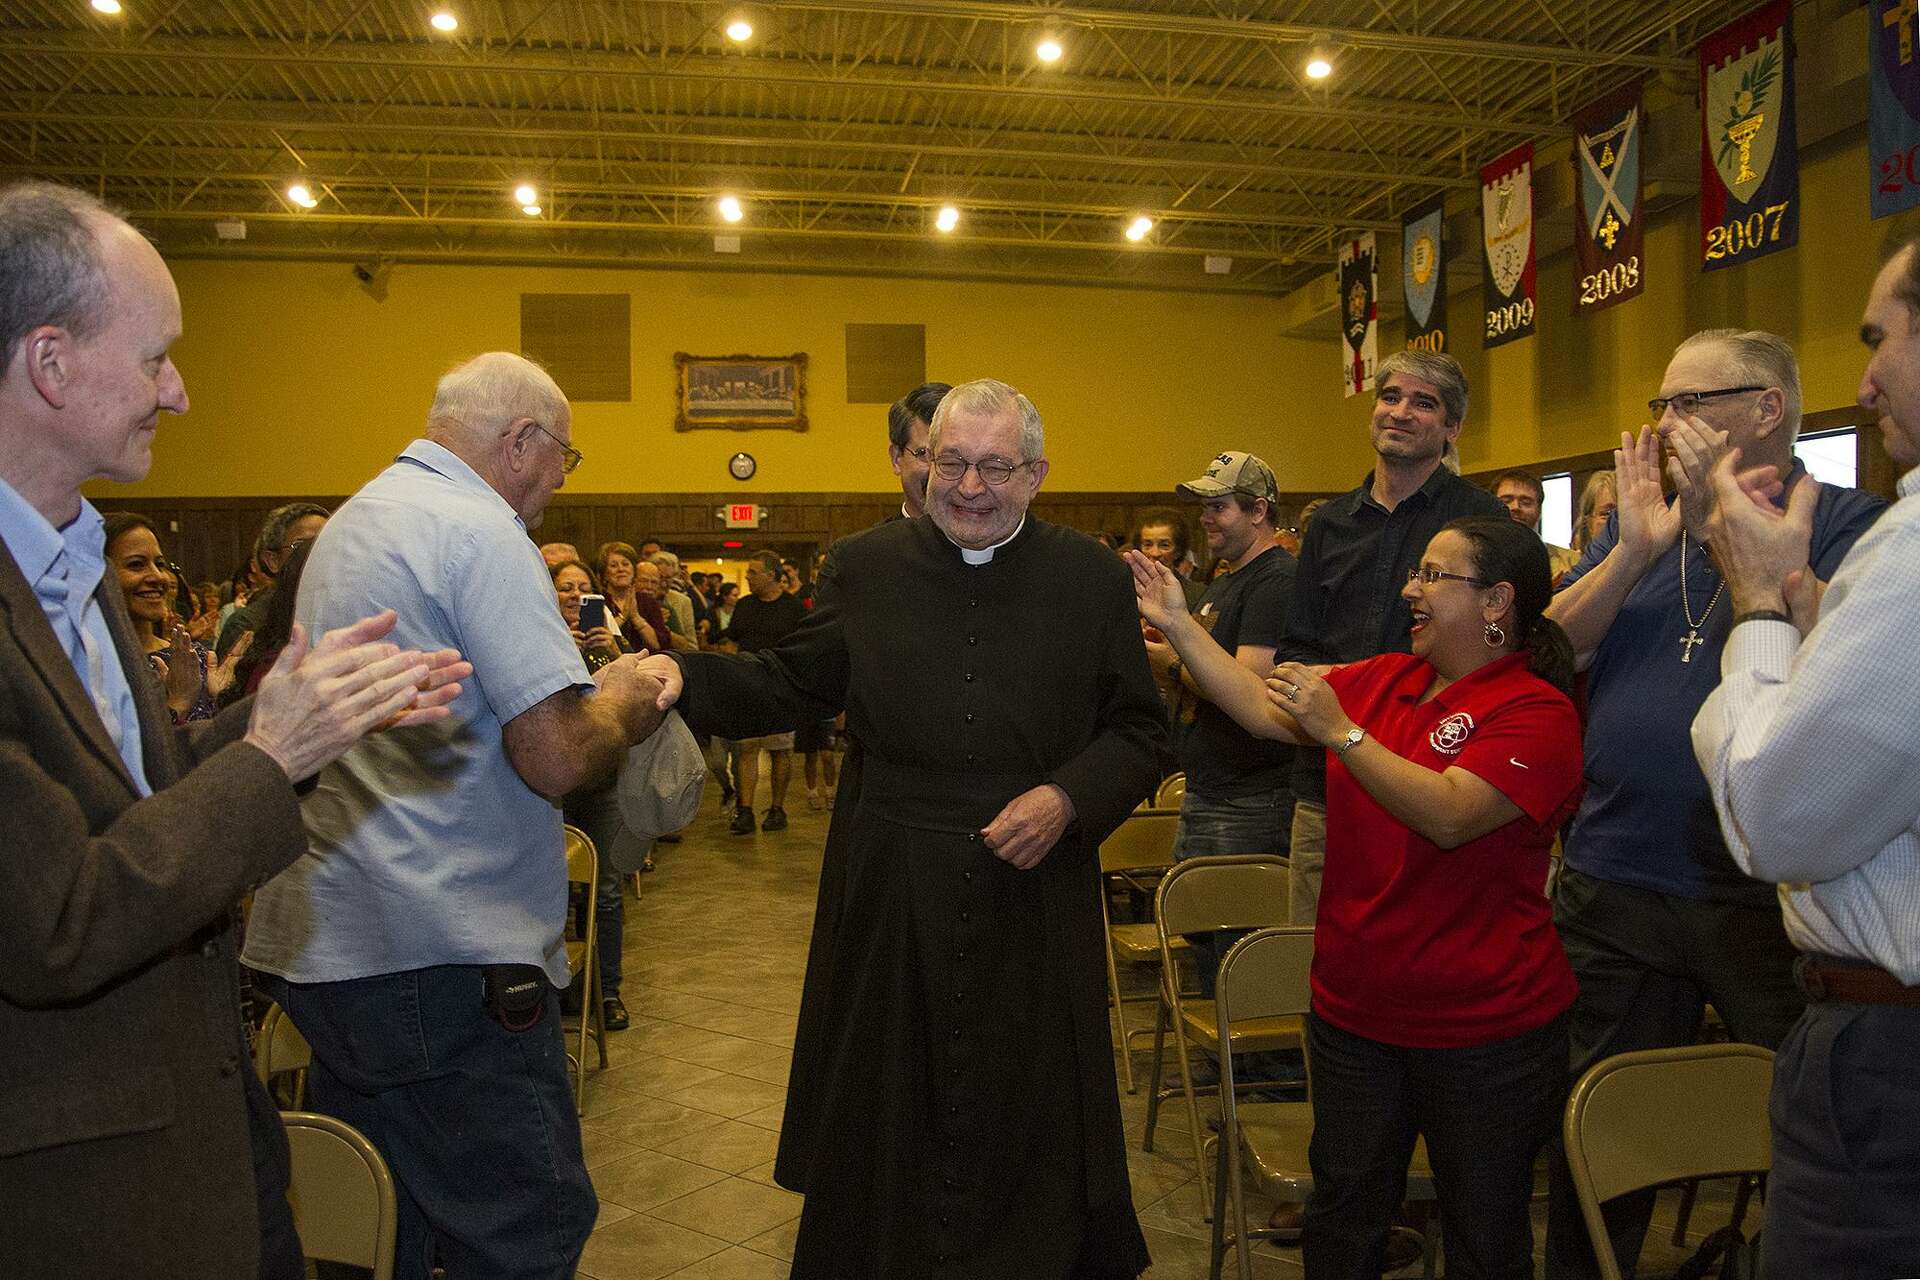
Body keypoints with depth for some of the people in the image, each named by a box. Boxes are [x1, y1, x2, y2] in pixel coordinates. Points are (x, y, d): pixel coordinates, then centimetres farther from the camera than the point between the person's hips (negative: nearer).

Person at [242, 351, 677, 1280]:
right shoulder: (482, 533, -12)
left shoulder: (351, 523, 18)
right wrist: (623, 706, 0)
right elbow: (557, 756, -21)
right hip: (445, 958, -10)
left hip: (323, 940, 10)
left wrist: (589, 693, 20)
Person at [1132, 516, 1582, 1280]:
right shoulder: (1382, 680, 4)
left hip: (1484, 1029, -5)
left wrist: (1340, 730, -28)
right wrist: (1176, 623, -1)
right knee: (1343, 1219, 19)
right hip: (1355, 1009, 6)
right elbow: (1263, 711, 2)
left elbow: (1451, 815, -28)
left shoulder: (1535, 711, -15)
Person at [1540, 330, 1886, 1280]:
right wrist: (1635, 548, -13)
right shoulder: (1637, 524, 11)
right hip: (1612, 884, 5)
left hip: (1771, 892, -4)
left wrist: (1719, 518, -19)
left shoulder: (1843, 522, -4)